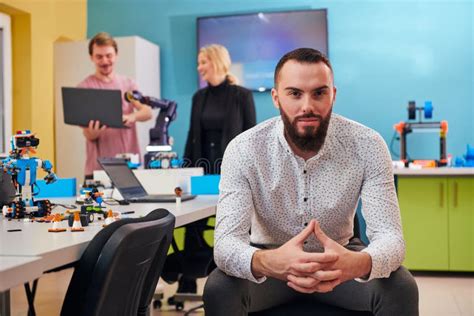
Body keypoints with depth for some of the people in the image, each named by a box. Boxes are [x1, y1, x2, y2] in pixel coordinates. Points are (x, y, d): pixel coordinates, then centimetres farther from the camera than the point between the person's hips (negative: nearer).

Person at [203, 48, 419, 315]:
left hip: (339, 259, 1)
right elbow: (226, 241, -27)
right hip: (271, 260, 0)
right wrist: (266, 262, -52)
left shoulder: (367, 146, -18)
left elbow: (390, 237, -23)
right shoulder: (243, 150, -20)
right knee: (219, 291, -28)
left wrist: (358, 263, -48)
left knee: (402, 290, -25)